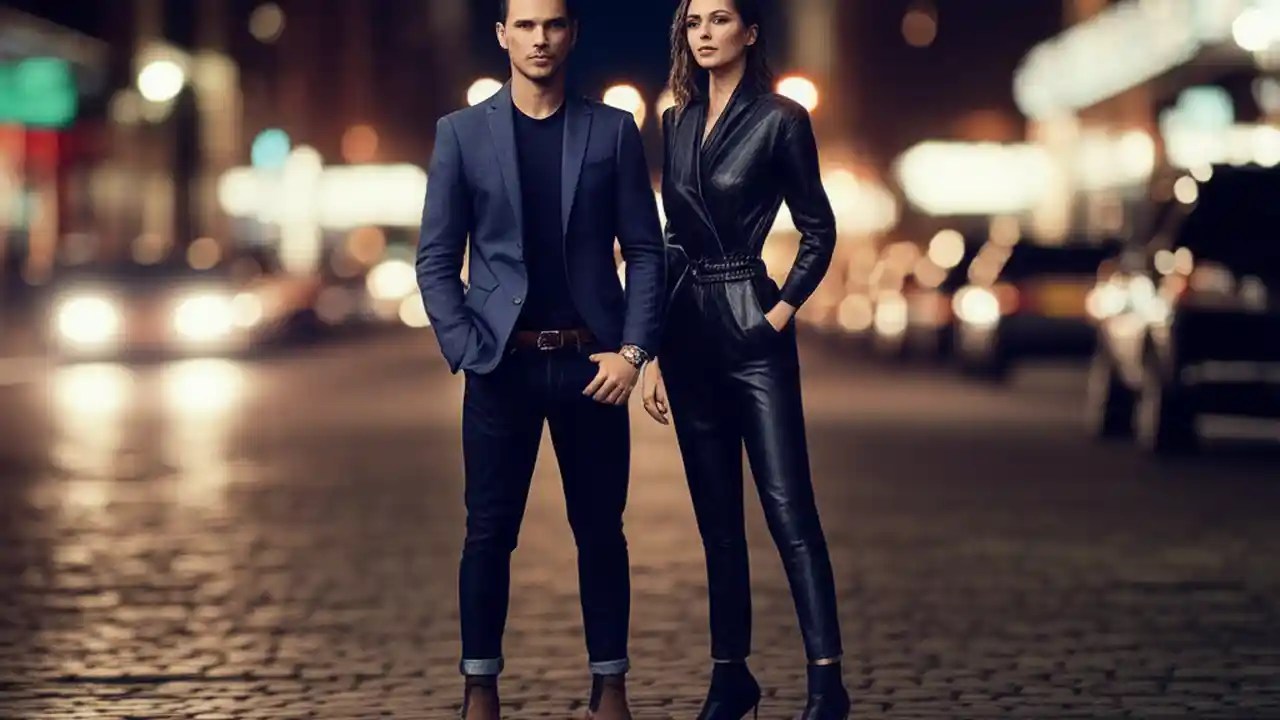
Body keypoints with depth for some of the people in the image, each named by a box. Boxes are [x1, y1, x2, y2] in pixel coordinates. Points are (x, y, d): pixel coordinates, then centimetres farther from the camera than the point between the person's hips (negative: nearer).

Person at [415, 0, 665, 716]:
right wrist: (467, 351, -7)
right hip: (502, 362, 0)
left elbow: (646, 251, 4)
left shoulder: (614, 131, 5)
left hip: (592, 362, 1)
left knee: (601, 530, 6)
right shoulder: (461, 133, 4)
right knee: (490, 531, 2)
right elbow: (437, 258, 3)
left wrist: (633, 350, -6)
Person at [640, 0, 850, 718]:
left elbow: (819, 231, -2)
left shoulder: (780, 119, -5)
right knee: (716, 515, 10)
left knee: (789, 506, -10)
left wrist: (784, 309, -12)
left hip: (751, 325, -6)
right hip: (687, 329, 6)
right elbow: (672, 236, 15)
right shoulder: (678, 121, 12)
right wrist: (656, 350, 13)